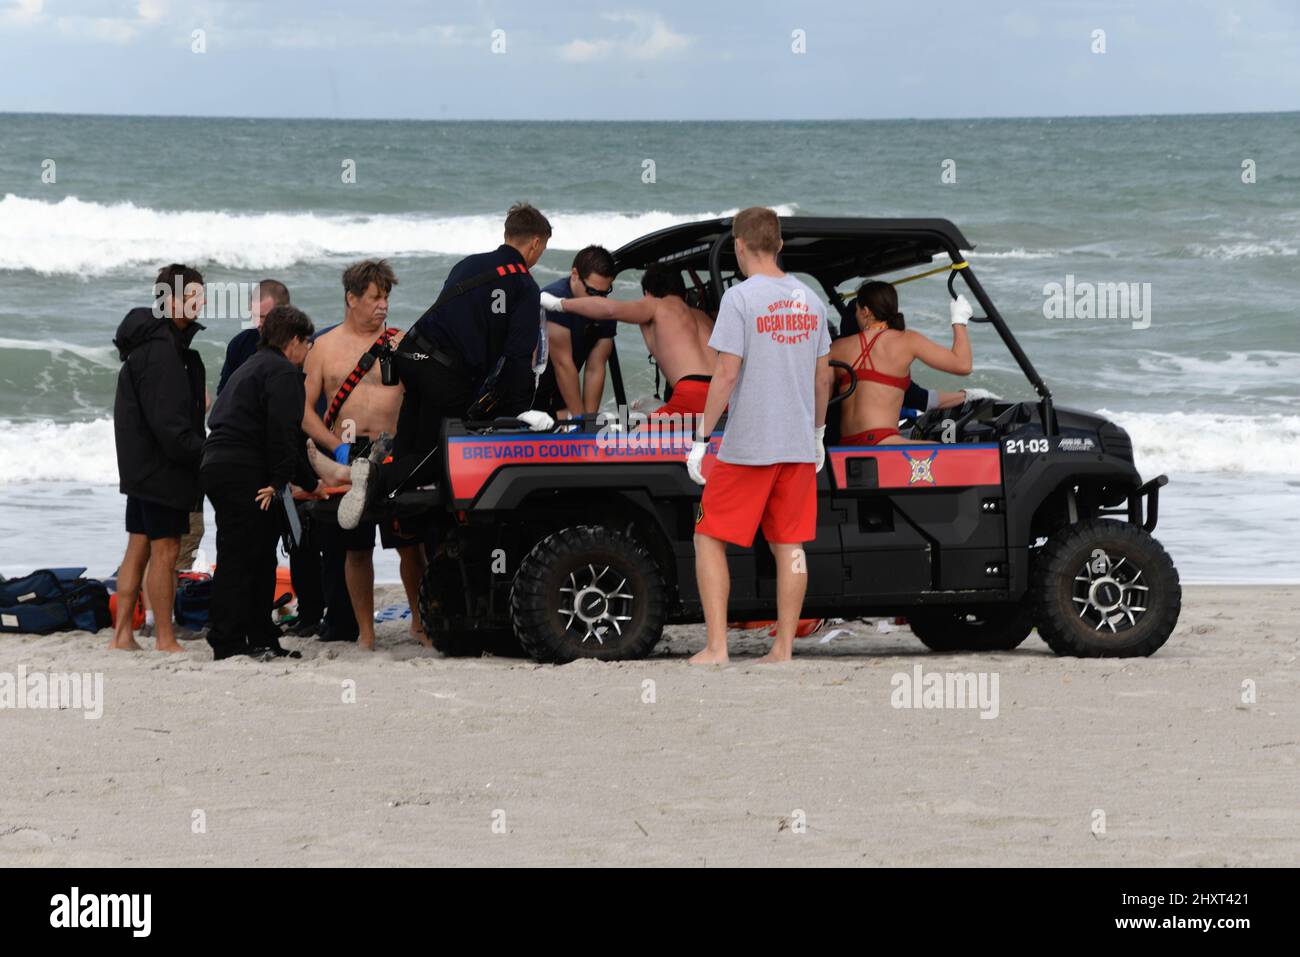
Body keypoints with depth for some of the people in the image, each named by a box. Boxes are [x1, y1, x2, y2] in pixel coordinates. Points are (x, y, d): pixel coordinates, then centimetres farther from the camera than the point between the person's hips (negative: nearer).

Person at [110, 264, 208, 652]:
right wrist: (205, 455, -17)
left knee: (139, 547, 11)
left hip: (142, 467, 10)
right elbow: (167, 421, -23)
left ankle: (122, 635, 14)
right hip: (161, 465, -10)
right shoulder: (160, 349, -19)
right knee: (165, 550, -5)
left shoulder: (168, 341, 14)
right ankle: (165, 641, 0)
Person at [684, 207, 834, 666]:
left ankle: (716, 647, -2)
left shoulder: (740, 298, -11)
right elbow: (824, 376, 14)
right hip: (799, 446, 6)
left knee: (710, 540, 4)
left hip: (747, 447, -5)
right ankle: (784, 649, 8)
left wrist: (701, 439, -10)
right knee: (789, 546, 9)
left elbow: (727, 374, -15)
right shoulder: (809, 300, 9)